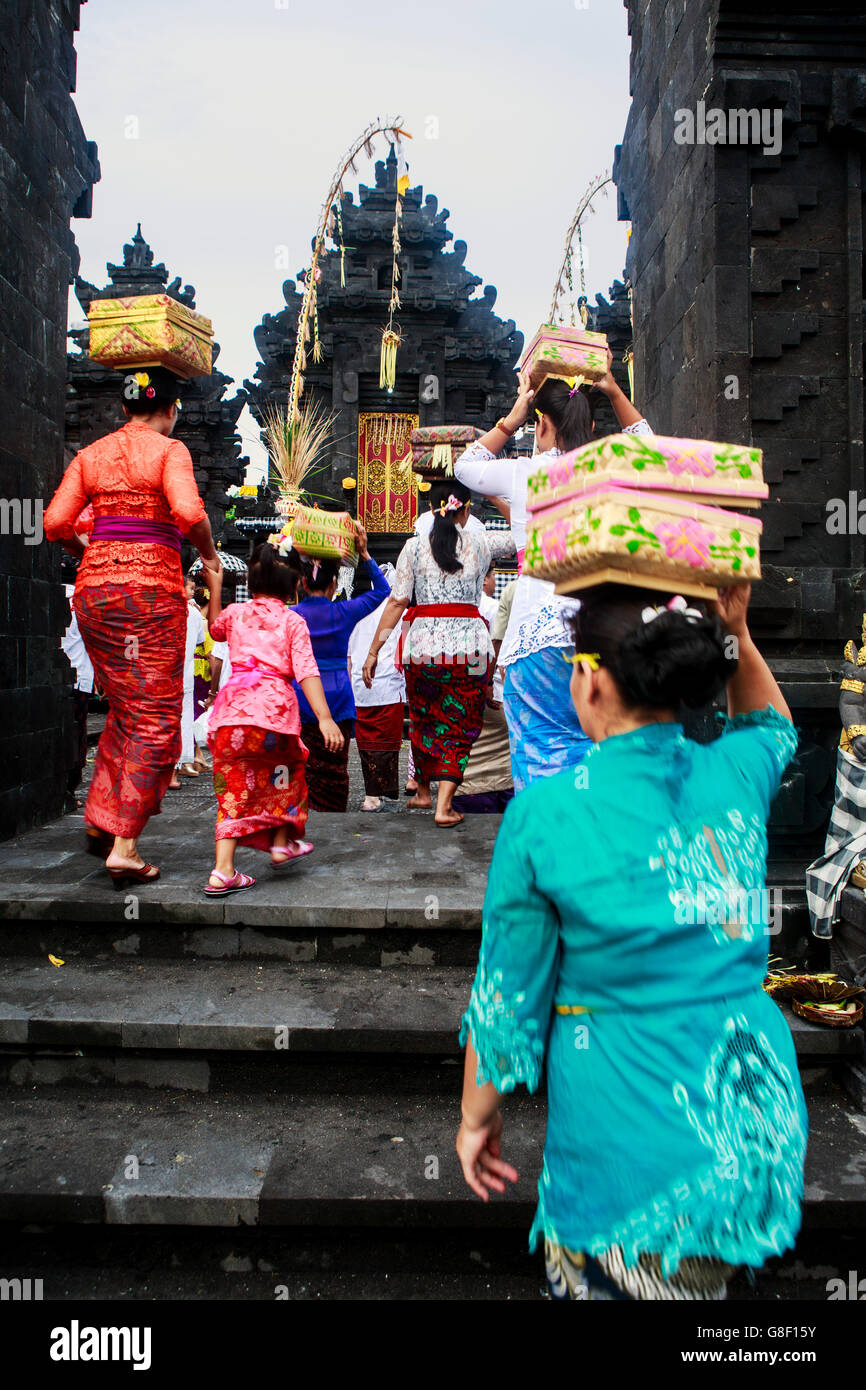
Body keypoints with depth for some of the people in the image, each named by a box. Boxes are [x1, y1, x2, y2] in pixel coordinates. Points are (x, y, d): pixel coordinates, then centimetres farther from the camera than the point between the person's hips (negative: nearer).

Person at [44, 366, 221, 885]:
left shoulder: (90, 454, 13)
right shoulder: (169, 450, -1)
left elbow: (56, 522, 5)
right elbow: (188, 513, -17)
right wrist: (209, 552, 1)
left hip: (95, 589, 6)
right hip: (153, 586, -5)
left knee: (124, 710, 21)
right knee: (155, 717, 0)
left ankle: (101, 819, 23)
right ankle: (125, 845, -5)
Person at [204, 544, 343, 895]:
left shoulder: (235, 613, 15)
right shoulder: (293, 621, 6)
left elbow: (214, 629, 39)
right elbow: (306, 671, -6)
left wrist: (215, 587, 44)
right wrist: (324, 718, -12)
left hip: (233, 705, 3)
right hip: (275, 706, -3)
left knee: (234, 784, 8)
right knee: (285, 770, 24)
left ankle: (223, 871, 2)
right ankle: (281, 843, 30)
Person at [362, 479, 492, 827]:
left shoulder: (415, 546, 4)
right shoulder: (479, 544, 7)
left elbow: (396, 601, -2)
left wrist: (374, 650, 2)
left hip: (424, 641, 1)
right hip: (469, 641, -1)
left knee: (423, 720, 18)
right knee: (459, 725, 4)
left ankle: (423, 792, 33)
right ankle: (443, 805, -5)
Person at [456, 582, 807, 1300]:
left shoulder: (546, 812, -14)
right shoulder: (737, 775, -2)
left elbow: (506, 994, -5)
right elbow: (773, 725, 26)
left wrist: (478, 1115, 9)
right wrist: (736, 635, 14)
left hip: (634, 1140, -5)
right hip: (760, 1114, 5)